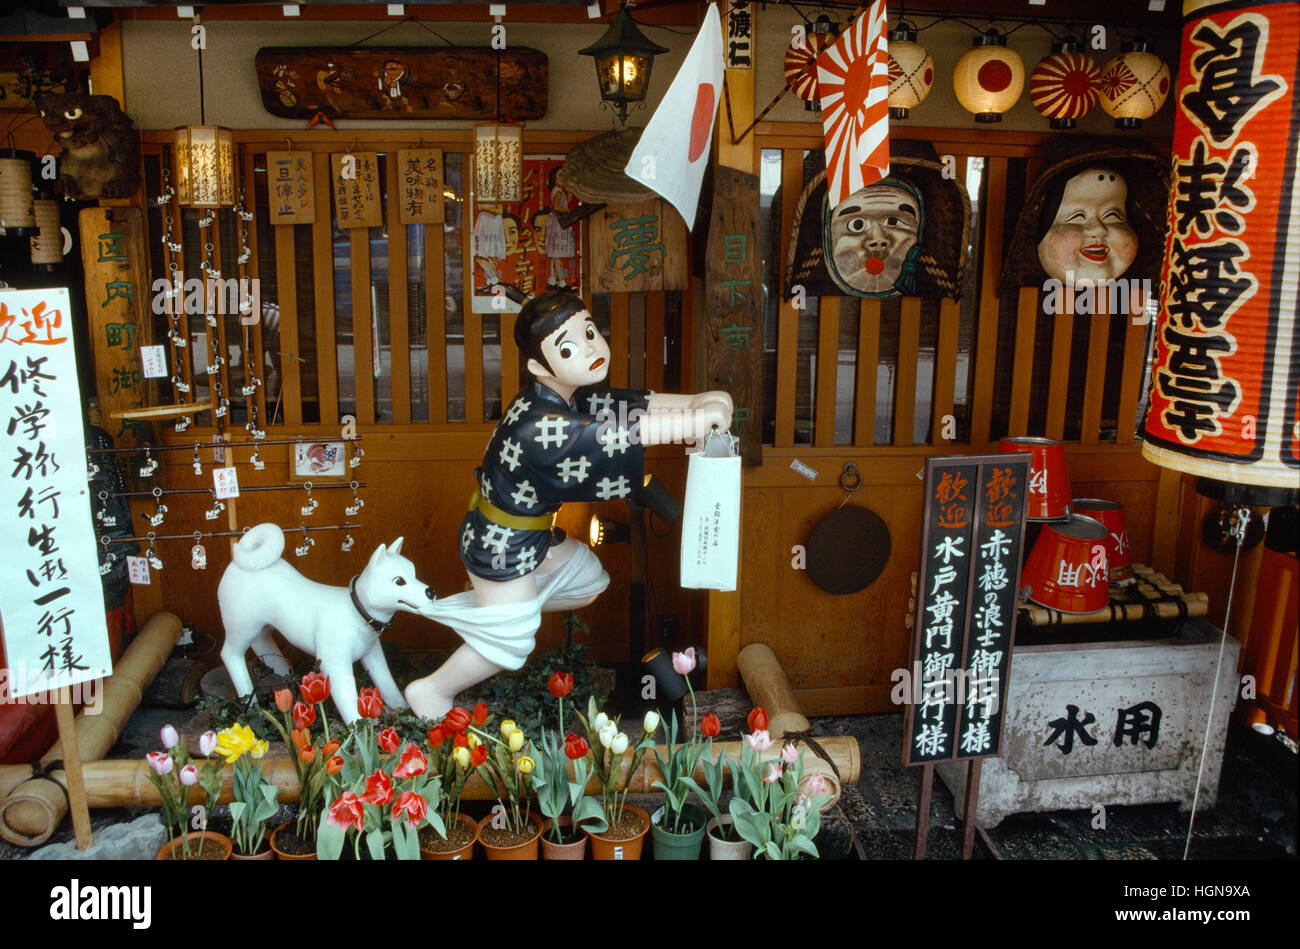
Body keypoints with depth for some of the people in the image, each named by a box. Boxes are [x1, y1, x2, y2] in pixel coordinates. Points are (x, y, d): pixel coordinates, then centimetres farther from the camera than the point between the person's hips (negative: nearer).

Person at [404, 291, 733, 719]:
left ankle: (473, 608, 30)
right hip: (500, 544, -9)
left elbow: (626, 402, -7)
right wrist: (695, 420, -42)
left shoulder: (570, 397, -6)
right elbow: (616, 431, -42)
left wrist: (694, 401, -20)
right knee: (510, 642, 7)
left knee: (589, 582, 24)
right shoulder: (540, 423, -35)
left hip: (531, 534, 9)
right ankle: (432, 692, 31)